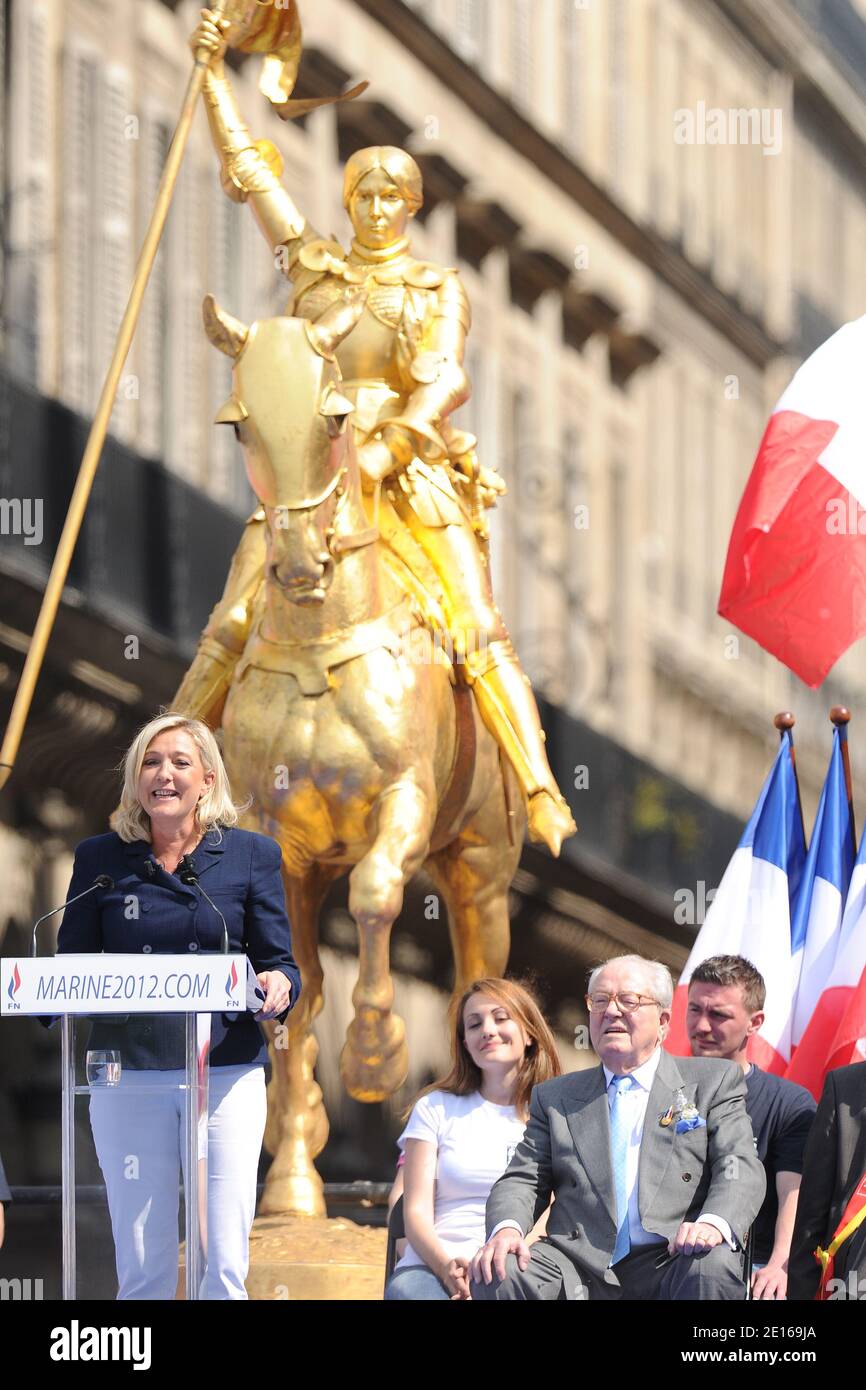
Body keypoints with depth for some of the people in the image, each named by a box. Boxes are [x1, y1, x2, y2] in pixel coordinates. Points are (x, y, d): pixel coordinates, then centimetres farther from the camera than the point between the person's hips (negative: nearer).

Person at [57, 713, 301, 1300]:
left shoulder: (251, 855, 8)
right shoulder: (100, 860, 9)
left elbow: (281, 964, 6)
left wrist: (278, 986, -17)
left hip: (227, 1072, 0)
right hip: (128, 1074, 1)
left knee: (225, 1266, -6)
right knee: (142, 1270, -1)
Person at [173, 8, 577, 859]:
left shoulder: (440, 290, 9)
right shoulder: (314, 268, 15)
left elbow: (442, 380, -7)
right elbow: (247, 165, 15)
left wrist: (388, 445, -24)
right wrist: (213, 72, 10)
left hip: (412, 475, -2)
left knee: (476, 628, -16)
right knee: (231, 627, -6)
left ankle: (541, 791, -19)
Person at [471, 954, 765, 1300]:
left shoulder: (714, 1081, 14)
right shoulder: (555, 1098, 22)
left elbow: (740, 1168, 2)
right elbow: (523, 1180, 15)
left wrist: (714, 1223, -21)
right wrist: (506, 1228, -10)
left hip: (670, 1263, -2)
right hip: (581, 1268, 2)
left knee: (713, 1268, -35)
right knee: (498, 1273, -27)